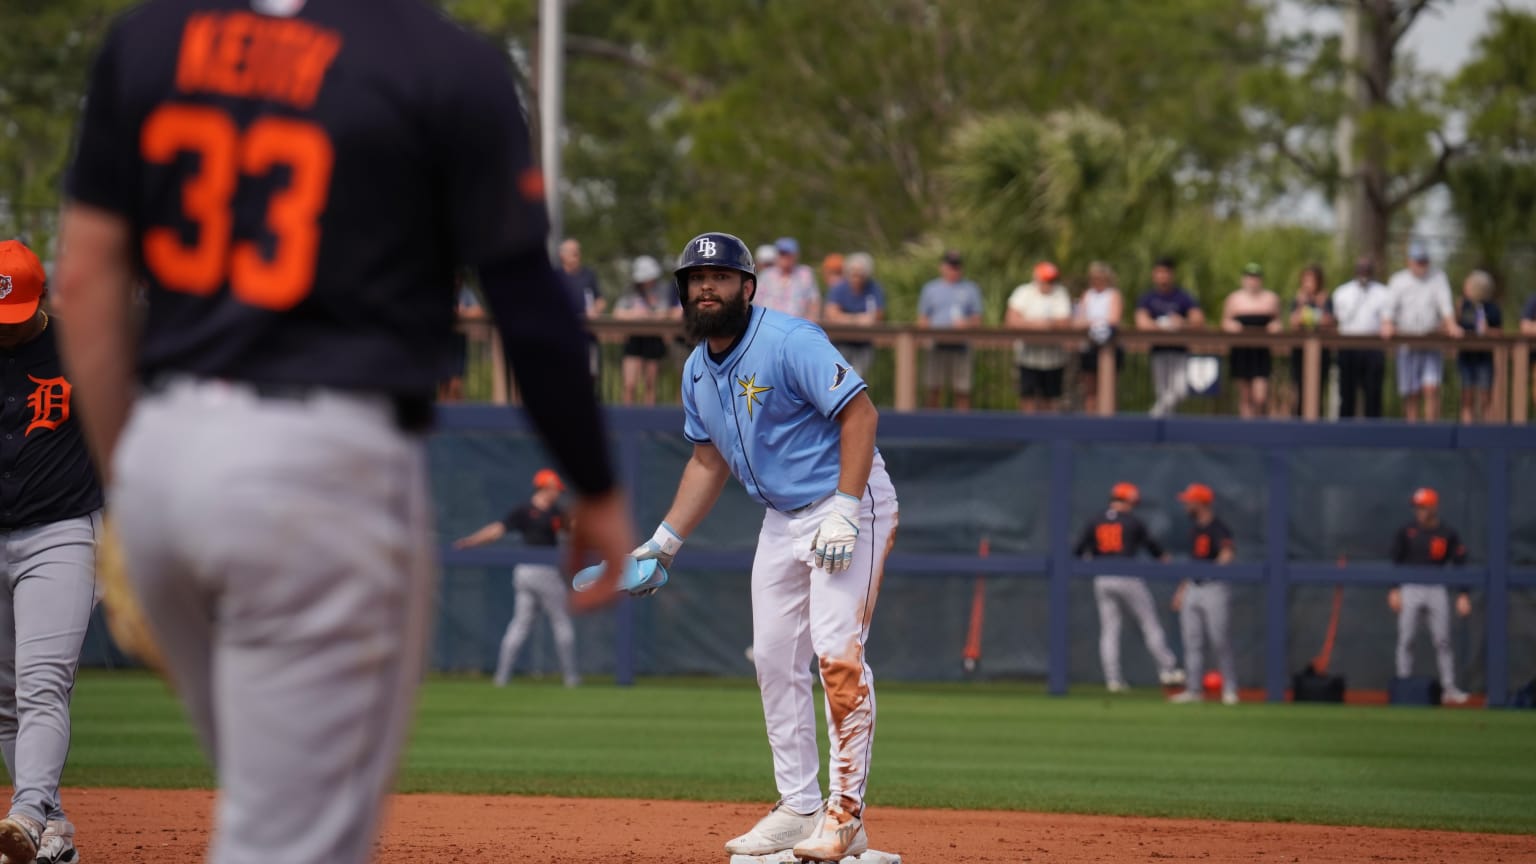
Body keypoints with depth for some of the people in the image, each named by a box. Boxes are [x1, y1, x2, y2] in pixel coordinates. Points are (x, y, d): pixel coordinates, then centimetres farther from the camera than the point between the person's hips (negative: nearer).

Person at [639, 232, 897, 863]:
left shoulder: (789, 341, -19)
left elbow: (860, 413, -23)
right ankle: (799, 809, 15)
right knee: (774, 660, 7)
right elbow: (709, 460, 19)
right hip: (782, 520, 9)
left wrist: (845, 513, -27)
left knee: (837, 652, -17)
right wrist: (665, 542, 14)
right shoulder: (697, 371, 7)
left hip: (848, 504, -9)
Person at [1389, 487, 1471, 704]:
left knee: (1442, 641, -3)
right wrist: (1394, 591, -3)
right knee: (1405, 640, -3)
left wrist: (1463, 595, -5)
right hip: (1410, 589, 0)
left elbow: (1460, 564, 3)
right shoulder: (1407, 532, 3)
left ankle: (1449, 687, -2)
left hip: (1437, 591, 0)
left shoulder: (1448, 534, 2)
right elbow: (1395, 562, 6)